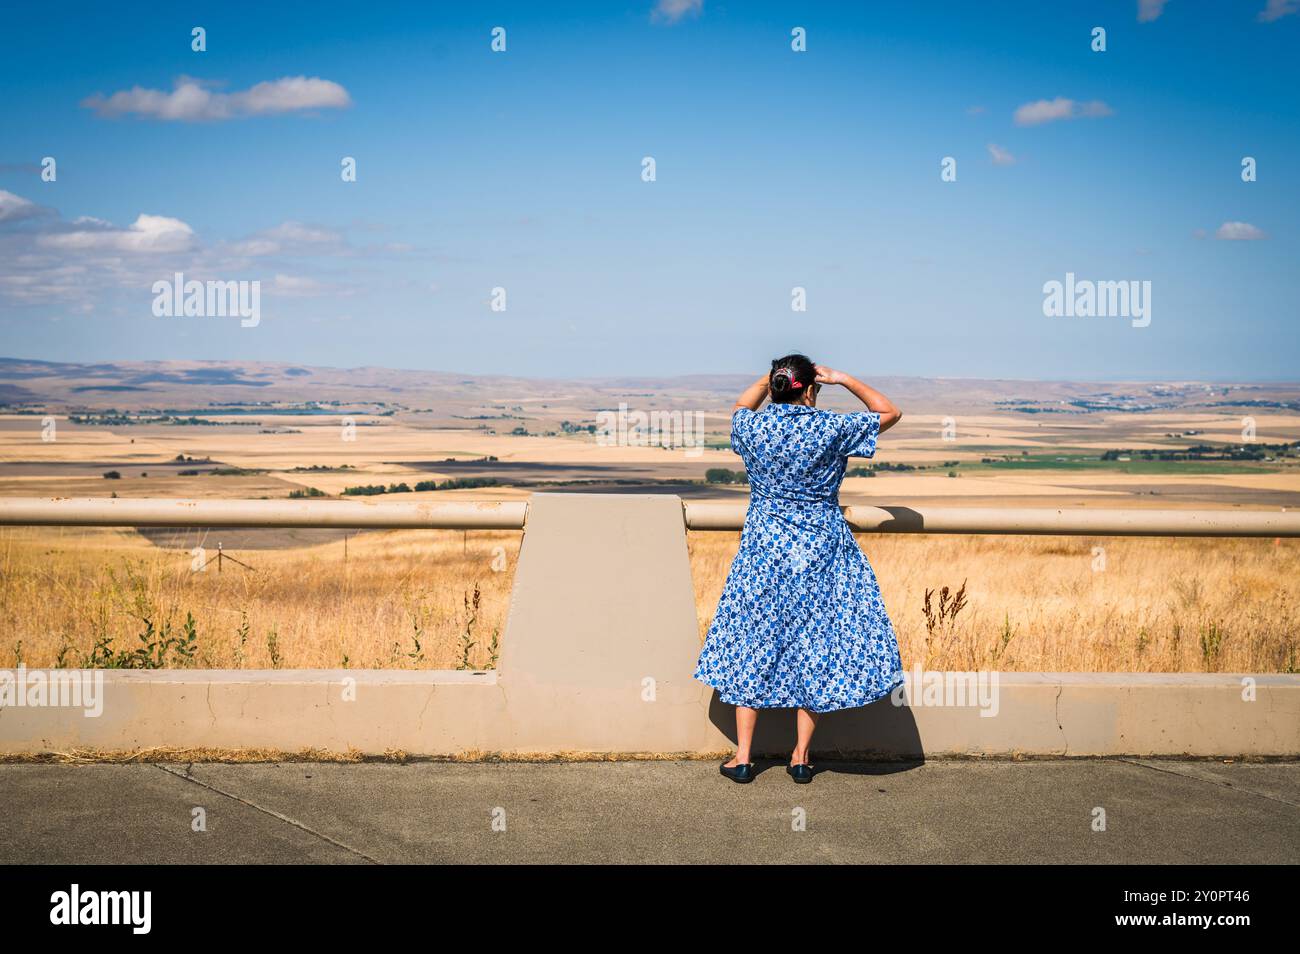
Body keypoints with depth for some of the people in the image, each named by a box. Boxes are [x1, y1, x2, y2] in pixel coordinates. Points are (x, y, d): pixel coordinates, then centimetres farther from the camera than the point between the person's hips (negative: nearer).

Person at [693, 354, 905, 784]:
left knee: (752, 644, 10)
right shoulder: (833, 428, -12)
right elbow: (890, 411, 4)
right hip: (820, 551, -2)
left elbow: (741, 406, 22)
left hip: (762, 549, 2)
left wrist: (771, 376, 17)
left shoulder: (753, 427, -5)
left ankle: (742, 757, 13)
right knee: (815, 648, 9)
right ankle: (801, 757, 13)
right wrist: (844, 379, 6)